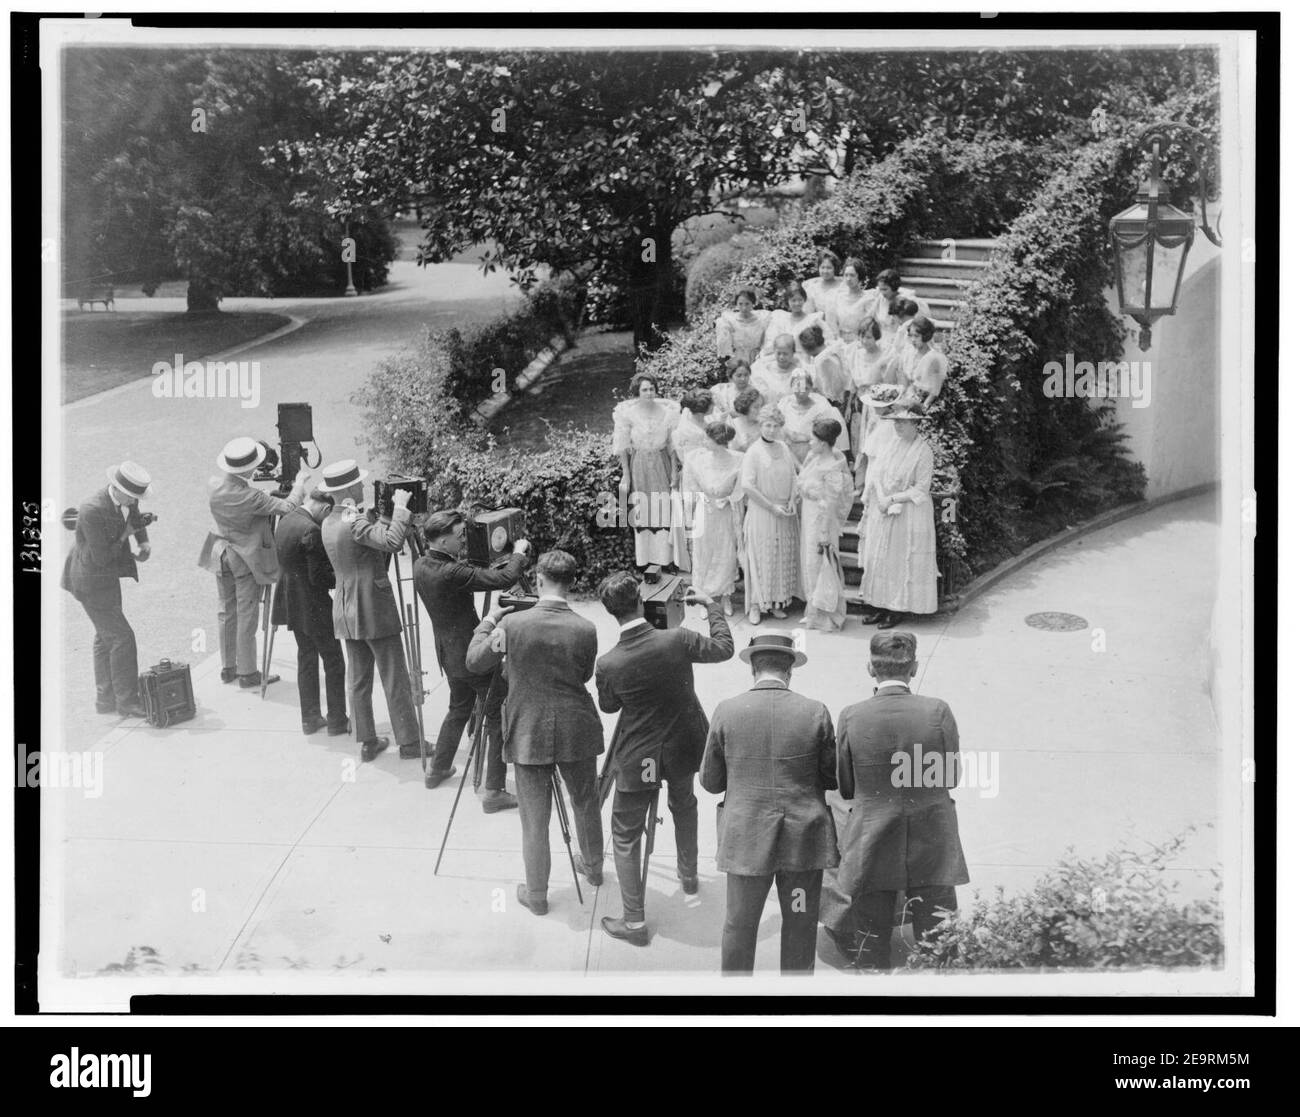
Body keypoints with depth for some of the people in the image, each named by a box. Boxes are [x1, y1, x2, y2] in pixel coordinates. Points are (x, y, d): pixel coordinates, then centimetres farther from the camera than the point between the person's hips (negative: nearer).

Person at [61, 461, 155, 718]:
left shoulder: (127, 499, -9)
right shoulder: (93, 511, -32)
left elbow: (137, 519, 14)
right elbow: (101, 556, -28)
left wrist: (145, 544, -4)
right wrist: (124, 535, -17)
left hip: (107, 577, 9)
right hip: (91, 583, -9)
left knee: (107, 637, 18)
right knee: (122, 637, -6)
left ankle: (106, 699, 29)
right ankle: (127, 701, 4)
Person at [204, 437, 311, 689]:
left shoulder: (214, 486, -8)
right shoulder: (251, 497, -25)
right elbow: (287, 507, -20)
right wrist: (301, 481, -7)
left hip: (221, 553, 6)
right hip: (246, 558, -6)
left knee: (227, 611, 16)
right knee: (246, 615, 4)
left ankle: (228, 667, 26)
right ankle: (247, 672, 11)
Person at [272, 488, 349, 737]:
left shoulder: (285, 521, 4)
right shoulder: (311, 530, -24)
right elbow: (319, 578, -23)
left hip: (292, 603, 8)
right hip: (314, 607, -8)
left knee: (306, 659, 17)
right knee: (333, 662, 4)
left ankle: (310, 718, 21)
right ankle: (337, 721, 9)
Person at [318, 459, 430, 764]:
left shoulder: (328, 523, 8)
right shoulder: (355, 522, -19)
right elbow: (393, 542, -32)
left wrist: (378, 517, 10)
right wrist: (400, 507, -22)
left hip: (346, 613, 8)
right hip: (375, 610, -8)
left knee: (358, 681, 12)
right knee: (395, 681, 0)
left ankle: (367, 742, 16)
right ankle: (409, 743, 5)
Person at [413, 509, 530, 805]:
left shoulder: (422, 566, -1)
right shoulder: (450, 573, -28)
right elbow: (504, 580, -29)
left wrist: (494, 566, 4)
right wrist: (519, 554, -12)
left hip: (449, 654, 9)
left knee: (458, 710, 29)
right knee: (498, 719, 1)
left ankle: (437, 769, 40)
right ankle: (493, 791, 2)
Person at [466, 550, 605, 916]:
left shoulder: (512, 624, -16)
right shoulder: (585, 629, -12)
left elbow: (474, 662, -3)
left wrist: (488, 621, 10)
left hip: (528, 732, -2)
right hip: (576, 731, 2)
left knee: (534, 818, 9)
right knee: (585, 802, 24)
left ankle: (536, 894, 20)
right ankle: (592, 867, 45)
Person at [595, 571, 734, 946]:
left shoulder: (608, 664, -22)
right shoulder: (677, 640, -21)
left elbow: (608, 706, -2)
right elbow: (724, 648, -2)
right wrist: (711, 605, 9)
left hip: (638, 758, -3)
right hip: (683, 746, 3)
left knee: (625, 835, 11)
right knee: (684, 804, 32)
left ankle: (634, 922, 11)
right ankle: (689, 875, 50)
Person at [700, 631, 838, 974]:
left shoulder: (726, 712, -8)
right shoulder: (816, 713, -8)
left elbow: (710, 782, -1)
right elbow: (833, 778, 0)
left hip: (746, 839, 0)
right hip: (804, 840, 0)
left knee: (740, 925, 15)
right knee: (800, 926, 15)